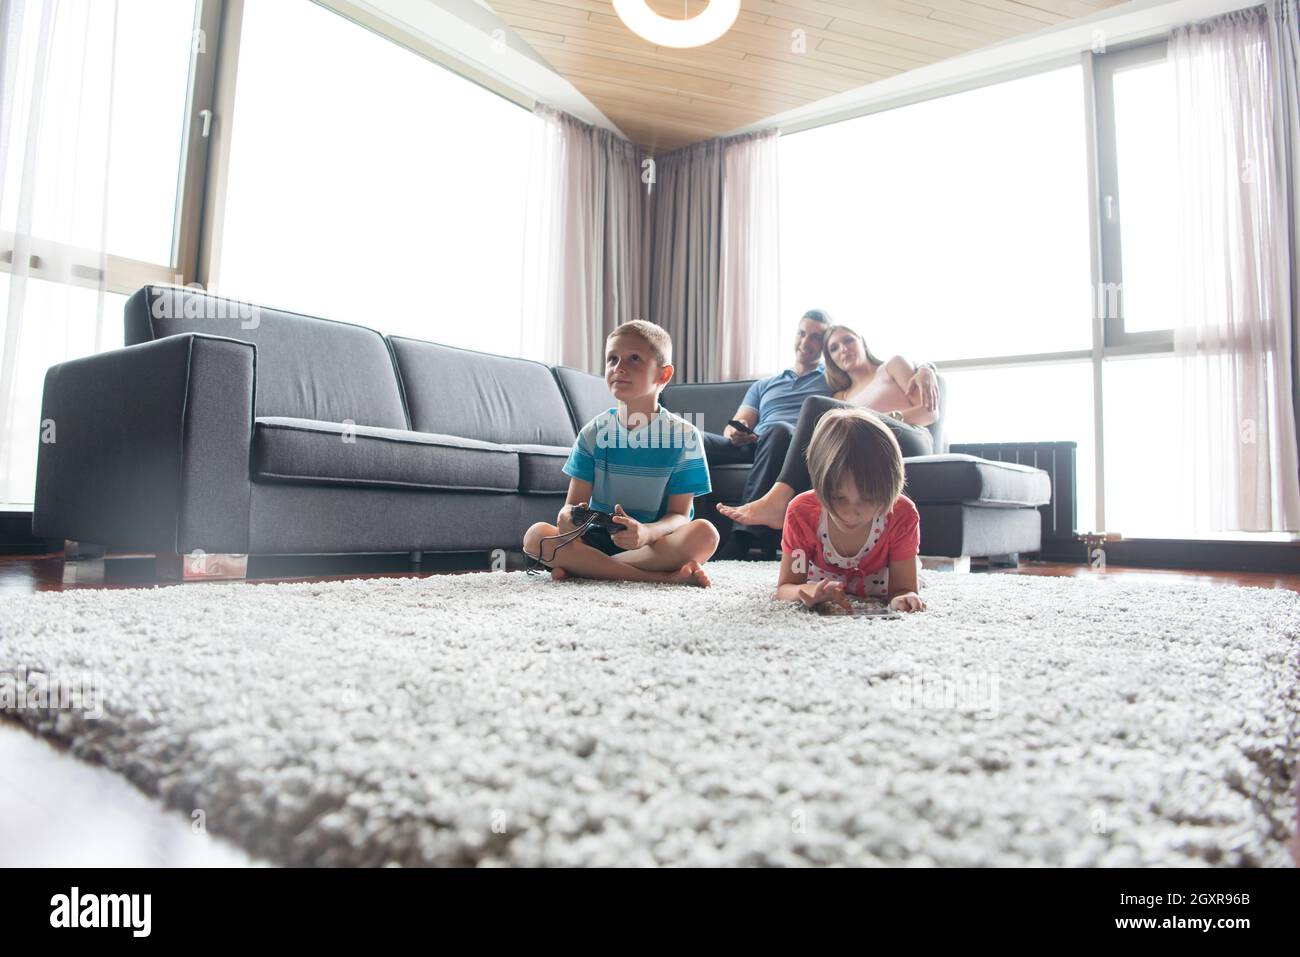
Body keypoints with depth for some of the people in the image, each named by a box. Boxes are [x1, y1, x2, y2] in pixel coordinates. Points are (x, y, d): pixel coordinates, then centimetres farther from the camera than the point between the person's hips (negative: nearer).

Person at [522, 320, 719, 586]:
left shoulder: (684, 435, -5)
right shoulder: (594, 432, 3)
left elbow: (679, 515, -9)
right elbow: (573, 502, 0)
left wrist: (647, 532, -32)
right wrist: (568, 517, -26)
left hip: (657, 541, -2)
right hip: (599, 538, 2)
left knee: (704, 533, -32)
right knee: (536, 536, -24)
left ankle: (579, 567, -26)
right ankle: (663, 577, -30)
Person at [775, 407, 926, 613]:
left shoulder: (902, 515, -33)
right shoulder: (802, 512, -33)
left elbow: (903, 588, -29)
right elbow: (784, 588, -28)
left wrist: (903, 598, -55)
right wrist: (807, 592, -53)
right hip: (820, 585, 0)